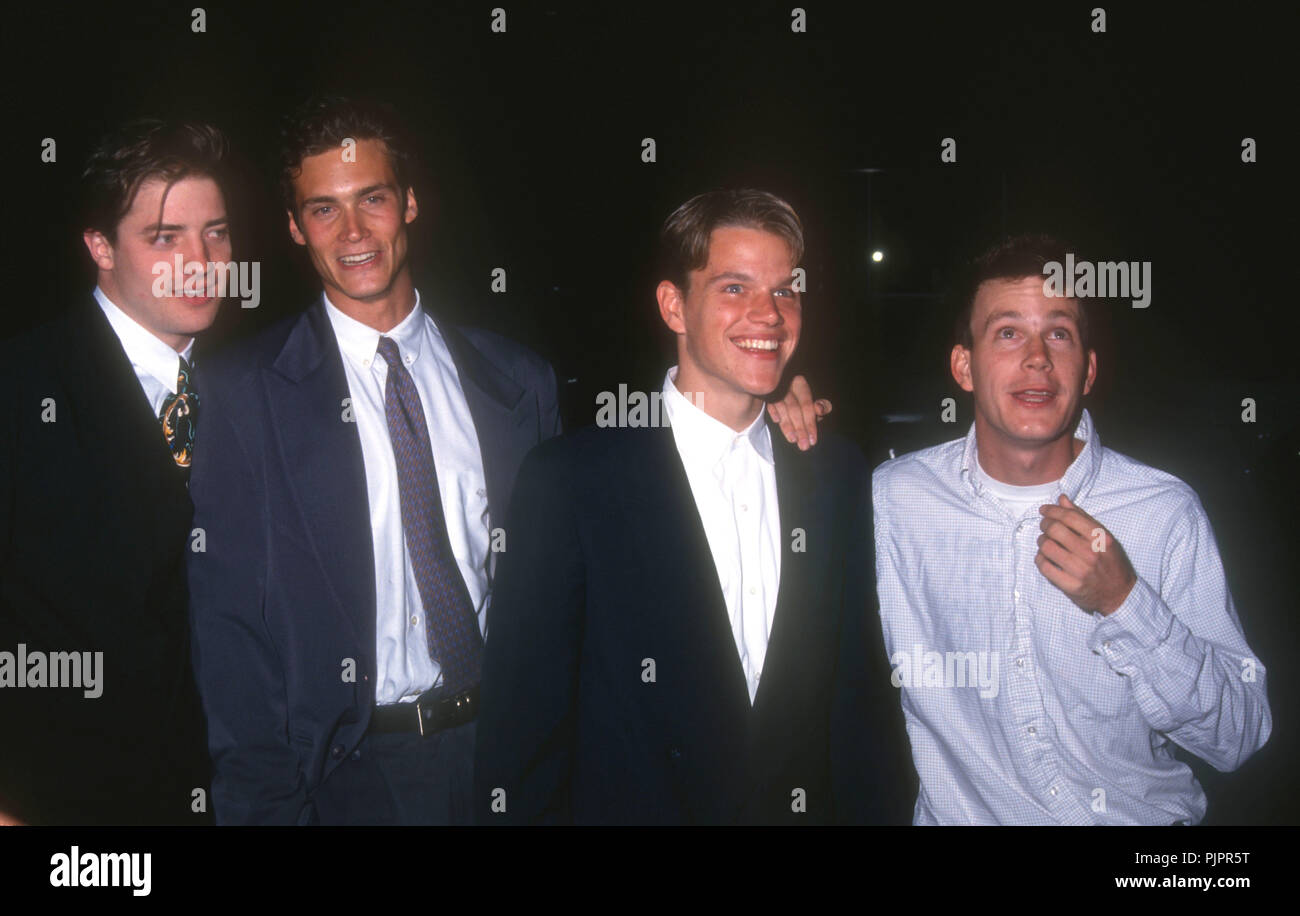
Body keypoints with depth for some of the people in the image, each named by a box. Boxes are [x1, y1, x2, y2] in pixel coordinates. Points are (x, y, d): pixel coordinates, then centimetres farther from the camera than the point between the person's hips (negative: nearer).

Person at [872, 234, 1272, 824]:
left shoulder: (1166, 511, -3)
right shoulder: (890, 499, -1)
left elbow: (1236, 741, -2)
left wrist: (1124, 603, -16)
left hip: (1142, 813, 0)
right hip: (962, 817, 1)